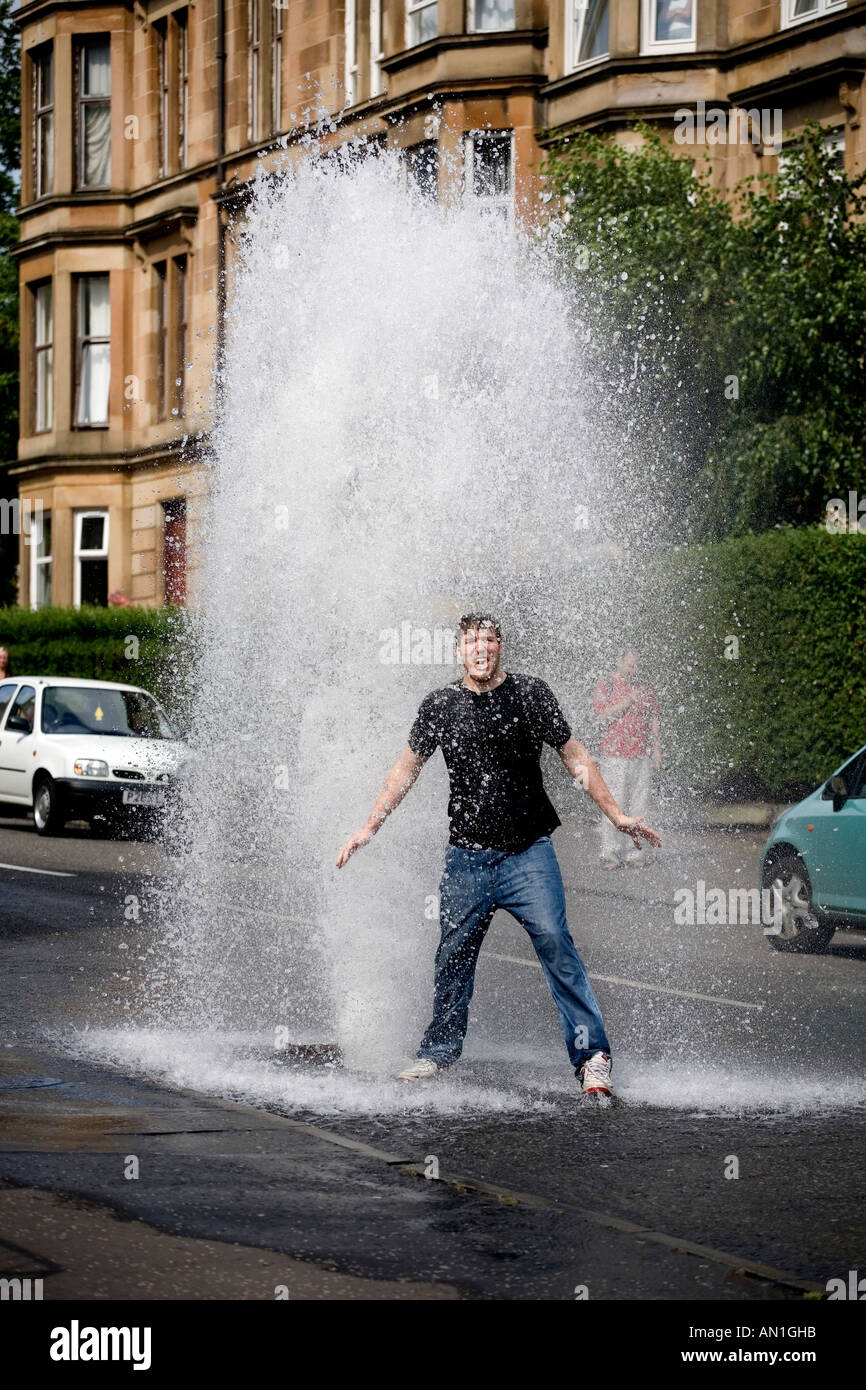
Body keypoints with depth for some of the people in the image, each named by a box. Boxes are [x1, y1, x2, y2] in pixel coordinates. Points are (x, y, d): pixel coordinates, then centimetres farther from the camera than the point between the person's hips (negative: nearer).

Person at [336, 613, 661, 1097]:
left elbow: (575, 756, 5)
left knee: (556, 943, -13)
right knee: (454, 954, 6)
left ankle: (592, 1055, -11)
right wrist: (370, 827, 12)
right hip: (467, 856, 2)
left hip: (528, 852, -2)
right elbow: (409, 767, 15)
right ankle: (440, 1051, 24)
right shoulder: (440, 705, 3)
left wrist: (617, 815, 0)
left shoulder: (531, 693, -1)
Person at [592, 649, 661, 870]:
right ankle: (610, 852, -6)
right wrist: (629, 701, -13)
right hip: (614, 754, -4)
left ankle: (636, 851, 6)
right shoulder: (605, 687, 2)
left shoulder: (645, 688, 15)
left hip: (641, 754, 4)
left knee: (639, 804, 2)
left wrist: (656, 747, 9)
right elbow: (603, 716, -10)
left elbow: (653, 719, 17)